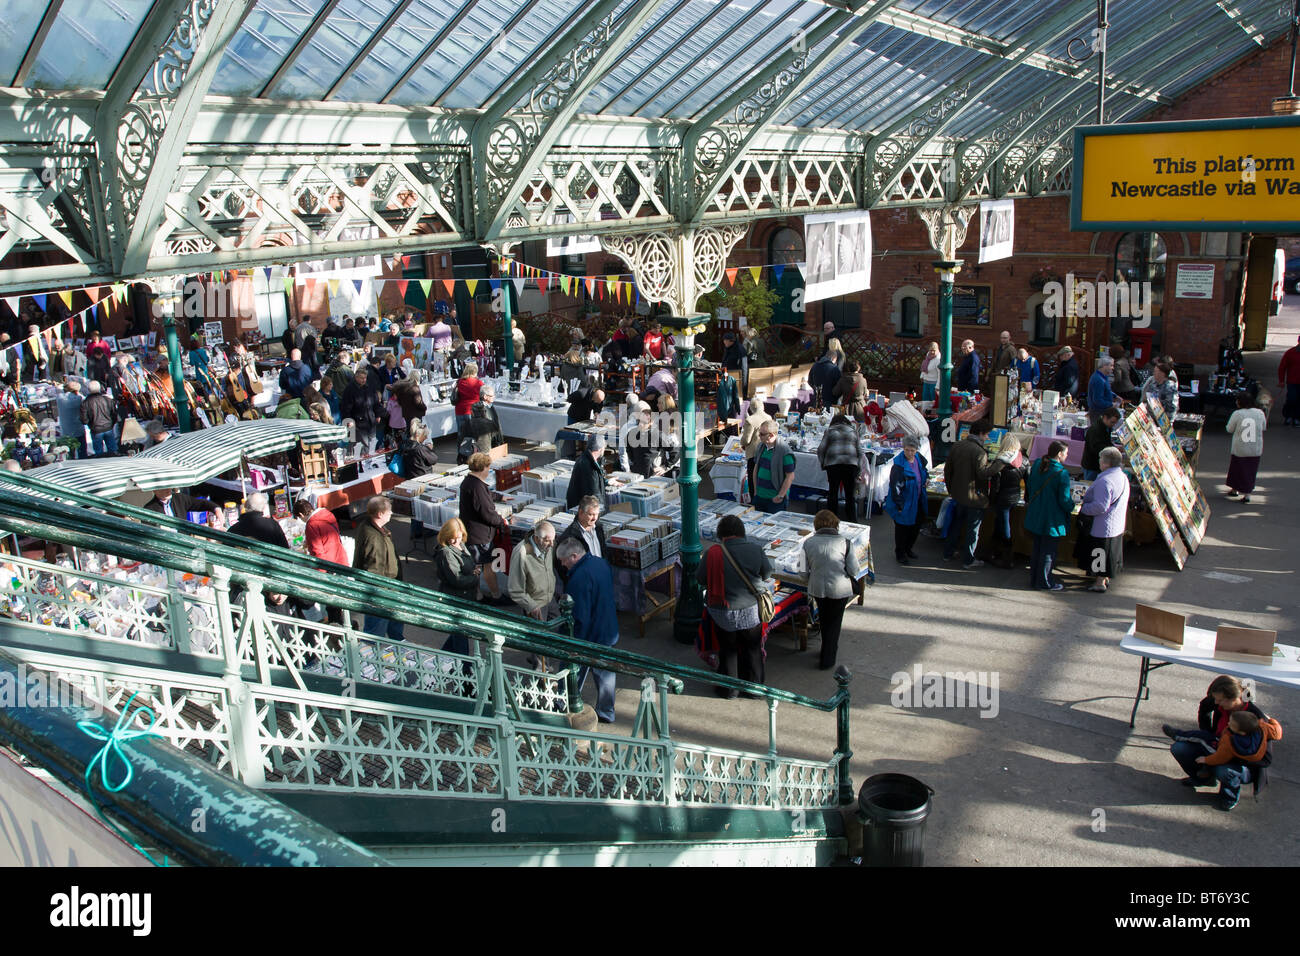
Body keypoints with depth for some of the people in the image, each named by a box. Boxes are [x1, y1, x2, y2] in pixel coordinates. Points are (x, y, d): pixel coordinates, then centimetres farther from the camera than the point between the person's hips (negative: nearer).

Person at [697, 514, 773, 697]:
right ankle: (754, 686, 33)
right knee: (752, 648, 19)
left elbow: (700, 579, -5)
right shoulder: (756, 549, -10)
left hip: (724, 613, -1)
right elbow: (767, 574, 3)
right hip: (751, 611, 2)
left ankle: (729, 689, 27)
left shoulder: (713, 553, -16)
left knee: (728, 650, 16)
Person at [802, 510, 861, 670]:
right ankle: (827, 660, 16)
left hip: (817, 588, 3)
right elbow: (854, 570, -11)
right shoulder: (845, 542, -12)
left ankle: (829, 650, 42)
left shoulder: (808, 542, -5)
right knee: (834, 622, 13)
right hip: (839, 589, -2)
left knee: (824, 620, 25)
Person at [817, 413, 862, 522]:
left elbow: (821, 450, 5)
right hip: (851, 463, 1)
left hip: (833, 463, -1)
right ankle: (852, 521, 5)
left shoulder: (829, 431, 13)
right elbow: (860, 452, 13)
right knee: (851, 495, 5)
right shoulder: (854, 432, 19)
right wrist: (859, 468, 17)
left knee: (832, 493, 8)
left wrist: (823, 465, 15)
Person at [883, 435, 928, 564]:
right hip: (904, 503, -7)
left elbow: (924, 469, 22)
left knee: (916, 526, 19)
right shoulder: (898, 465, -25)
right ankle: (900, 553, 25)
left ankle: (908, 549, 40)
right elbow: (896, 487, -24)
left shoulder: (919, 458, -3)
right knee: (902, 528, 6)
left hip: (917, 502, 7)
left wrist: (927, 477, 3)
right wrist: (900, 506, -24)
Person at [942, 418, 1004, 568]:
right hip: (975, 497, -7)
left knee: (956, 525, 22)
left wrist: (951, 489, 20)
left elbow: (947, 469, 10)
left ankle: (948, 553, 31)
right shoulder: (978, 451, -23)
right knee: (973, 529, 6)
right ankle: (968, 560, 14)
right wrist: (1000, 462, -23)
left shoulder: (957, 446, 3)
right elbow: (983, 472, -30)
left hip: (958, 495, 7)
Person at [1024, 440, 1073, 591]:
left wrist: (1029, 502, 24)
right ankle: (1044, 582, 15)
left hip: (1035, 516, 7)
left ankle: (1034, 578, 28)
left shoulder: (1036, 465, -2)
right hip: (1052, 520, -7)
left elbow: (1029, 486, 11)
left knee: (1037, 548, 19)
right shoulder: (1062, 473, -22)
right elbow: (1064, 500, -19)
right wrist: (1072, 505, 2)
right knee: (1048, 550, 6)